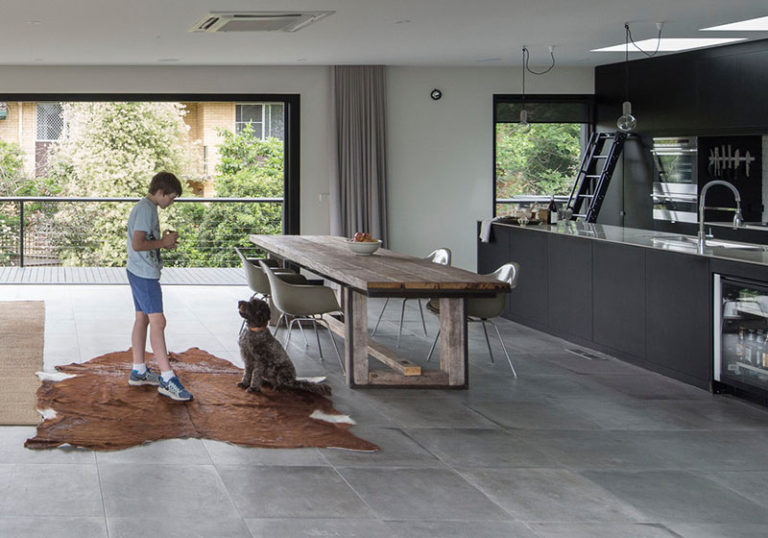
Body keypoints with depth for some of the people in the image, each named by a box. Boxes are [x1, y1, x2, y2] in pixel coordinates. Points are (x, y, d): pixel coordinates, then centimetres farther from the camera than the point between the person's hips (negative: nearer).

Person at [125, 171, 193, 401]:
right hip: (144, 274, -11)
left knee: (142, 319, 16)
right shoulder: (146, 210, -18)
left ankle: (139, 371, 24)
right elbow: (137, 244, -26)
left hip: (139, 272, 11)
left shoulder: (146, 207, 15)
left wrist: (164, 240, 7)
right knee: (157, 322, -12)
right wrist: (163, 243, -15)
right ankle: (167, 378, -15)